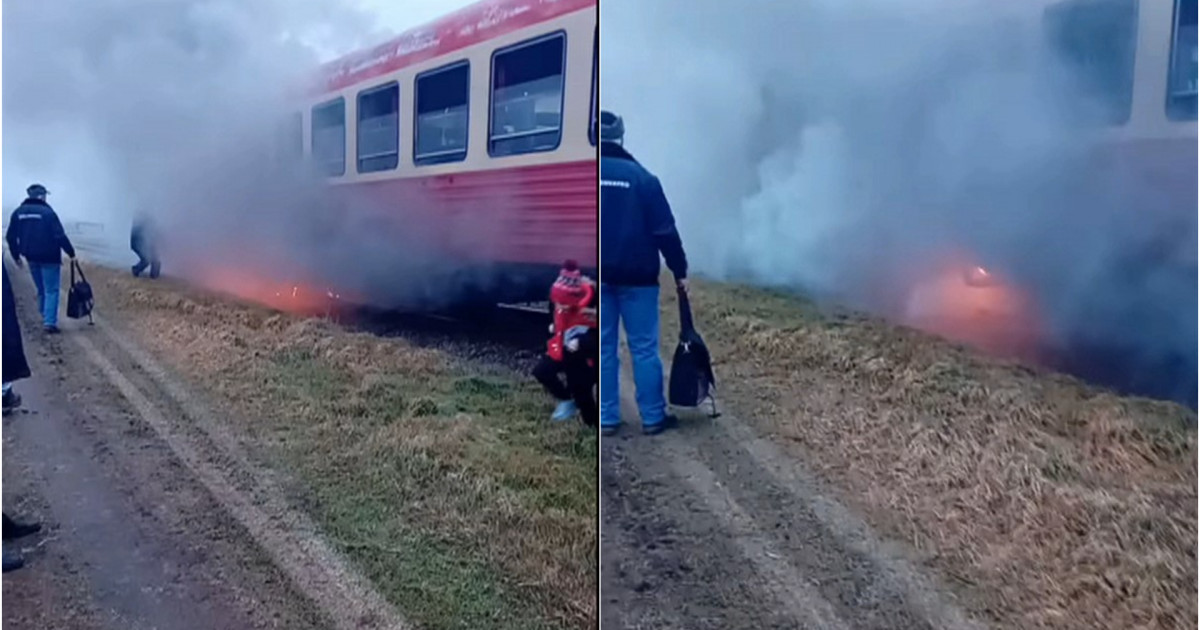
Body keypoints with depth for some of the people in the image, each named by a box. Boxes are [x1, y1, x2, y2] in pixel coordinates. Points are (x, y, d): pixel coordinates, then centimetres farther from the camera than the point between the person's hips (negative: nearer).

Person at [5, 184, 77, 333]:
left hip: (32, 258, 6)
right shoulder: (47, 212, -14)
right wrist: (71, 253, -10)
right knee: (51, 290, -2)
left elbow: (11, 237, 8)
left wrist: (16, 256, 19)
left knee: (41, 289, 20)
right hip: (49, 258, -6)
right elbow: (60, 236, -18)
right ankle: (50, 321, -10)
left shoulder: (18, 213, 5)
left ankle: (45, 317, 28)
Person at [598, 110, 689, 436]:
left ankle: (607, 418, 10)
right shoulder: (641, 177, -6)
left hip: (600, 276, 2)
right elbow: (665, 230, -6)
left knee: (603, 349, 8)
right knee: (644, 347, 4)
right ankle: (653, 417, 9)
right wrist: (680, 271, 2)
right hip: (636, 276, -2)